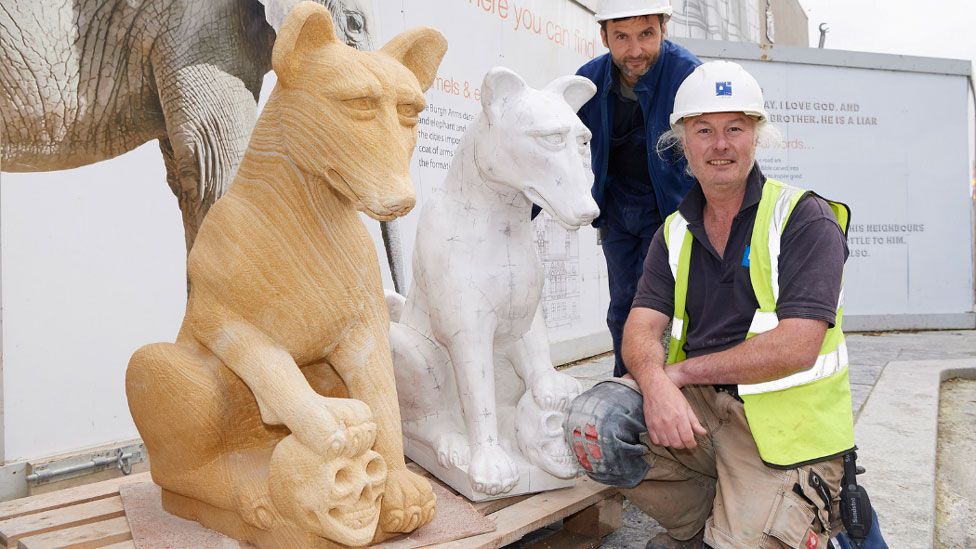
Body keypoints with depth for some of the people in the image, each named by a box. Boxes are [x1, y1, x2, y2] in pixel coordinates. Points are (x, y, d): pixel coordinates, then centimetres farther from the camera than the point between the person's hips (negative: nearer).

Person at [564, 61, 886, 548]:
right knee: (594, 420, -20)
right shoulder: (675, 232, 10)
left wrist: (683, 371, -12)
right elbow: (641, 329, -1)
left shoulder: (806, 219, -7)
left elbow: (796, 347, -18)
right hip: (695, 408, 4)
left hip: (783, 426, -4)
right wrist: (656, 385, -25)